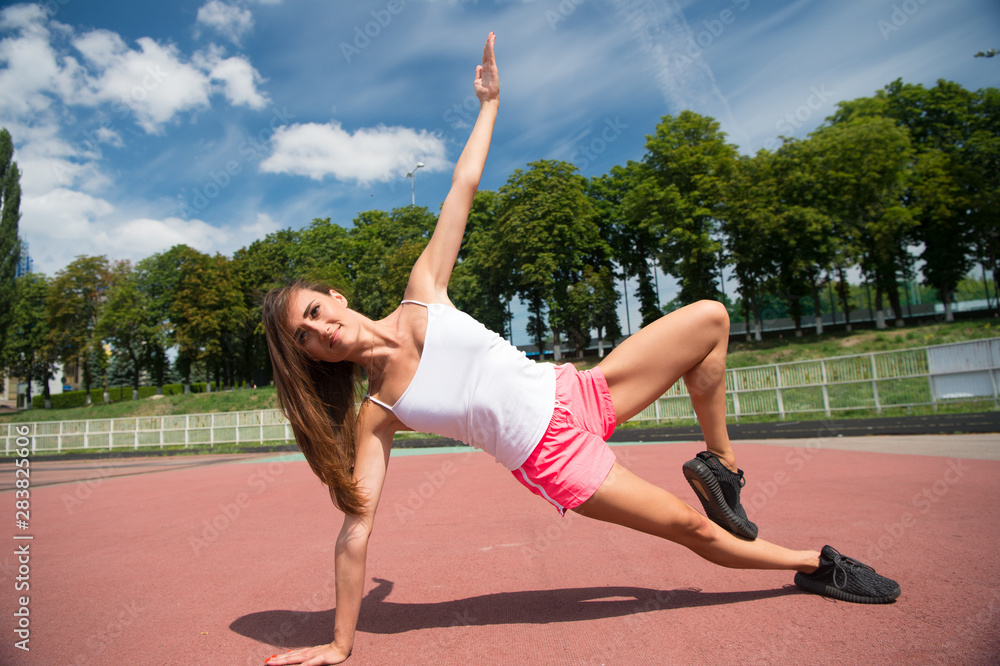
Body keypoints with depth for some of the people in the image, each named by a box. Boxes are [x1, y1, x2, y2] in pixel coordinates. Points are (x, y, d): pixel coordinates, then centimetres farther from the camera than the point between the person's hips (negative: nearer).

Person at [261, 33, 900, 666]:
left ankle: (720, 464, 16)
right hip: (553, 458, -4)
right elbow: (357, 529, -8)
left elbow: (463, 187, 1)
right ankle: (815, 564, 28)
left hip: (575, 394, 4)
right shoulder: (374, 415, -11)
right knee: (692, 527, -4)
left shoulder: (421, 293, -5)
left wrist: (489, 102, 6)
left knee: (710, 319, 2)